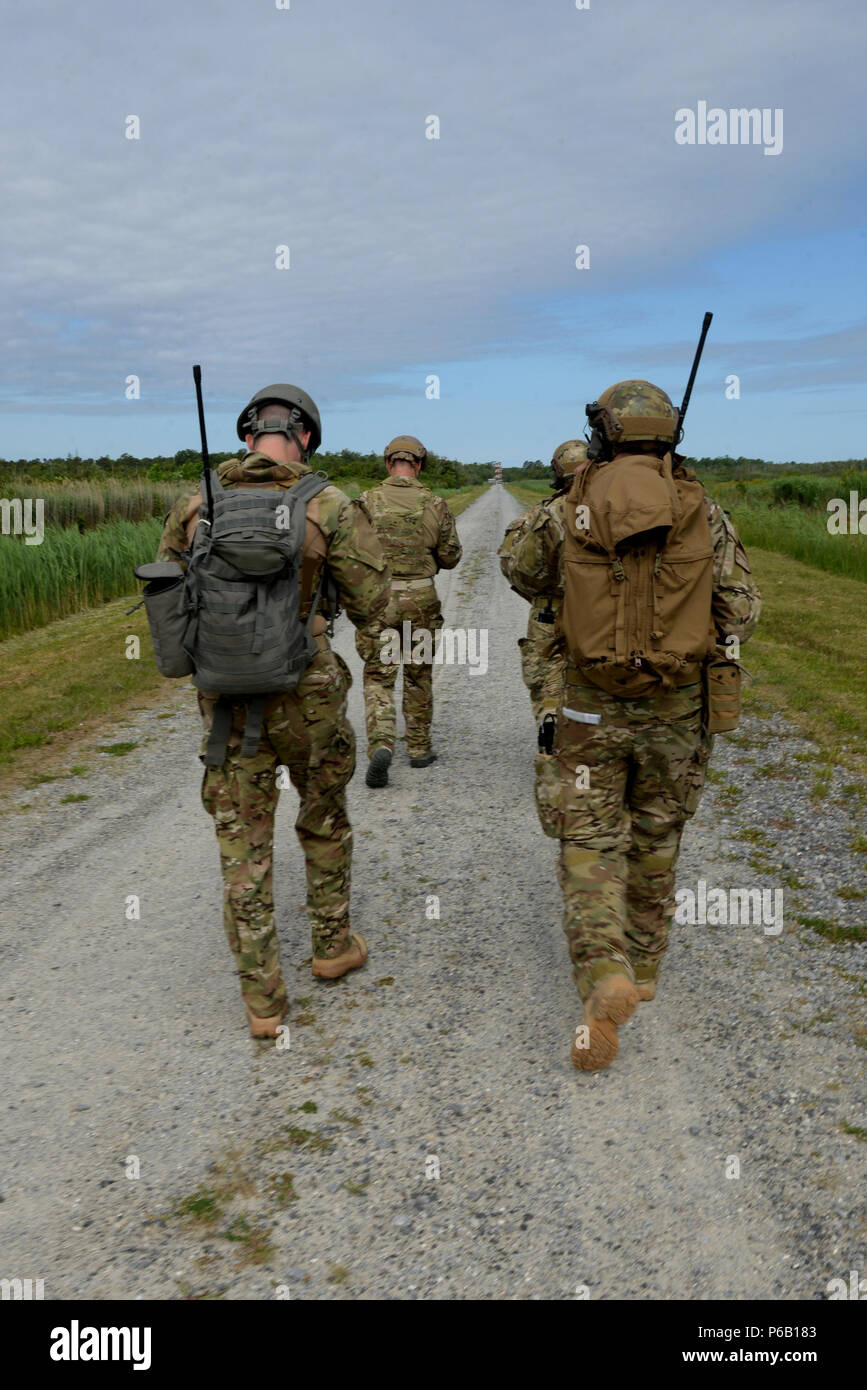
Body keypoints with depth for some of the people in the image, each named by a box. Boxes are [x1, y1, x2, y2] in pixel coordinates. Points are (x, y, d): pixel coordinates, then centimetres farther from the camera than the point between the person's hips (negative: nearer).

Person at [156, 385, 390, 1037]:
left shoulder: (196, 507, -1)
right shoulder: (331, 508, -11)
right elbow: (374, 613, -7)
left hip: (226, 701, 2)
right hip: (307, 699, -2)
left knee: (243, 848, 10)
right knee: (325, 818, 23)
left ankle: (264, 1001, 15)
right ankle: (333, 944, 38)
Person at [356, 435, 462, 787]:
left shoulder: (367, 501, -5)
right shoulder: (434, 504, -2)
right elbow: (450, 557, 2)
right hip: (420, 599, 1)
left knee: (378, 677, 5)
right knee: (419, 675, 16)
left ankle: (380, 745, -15)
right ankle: (419, 748, 26)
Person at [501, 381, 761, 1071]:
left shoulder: (567, 510, -5)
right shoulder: (705, 513, -4)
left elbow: (527, 580, 14)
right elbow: (741, 613, -4)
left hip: (594, 706, -1)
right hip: (678, 706, 2)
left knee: (591, 846, 5)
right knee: (655, 839, 19)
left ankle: (604, 981, -15)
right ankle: (642, 966, 32)